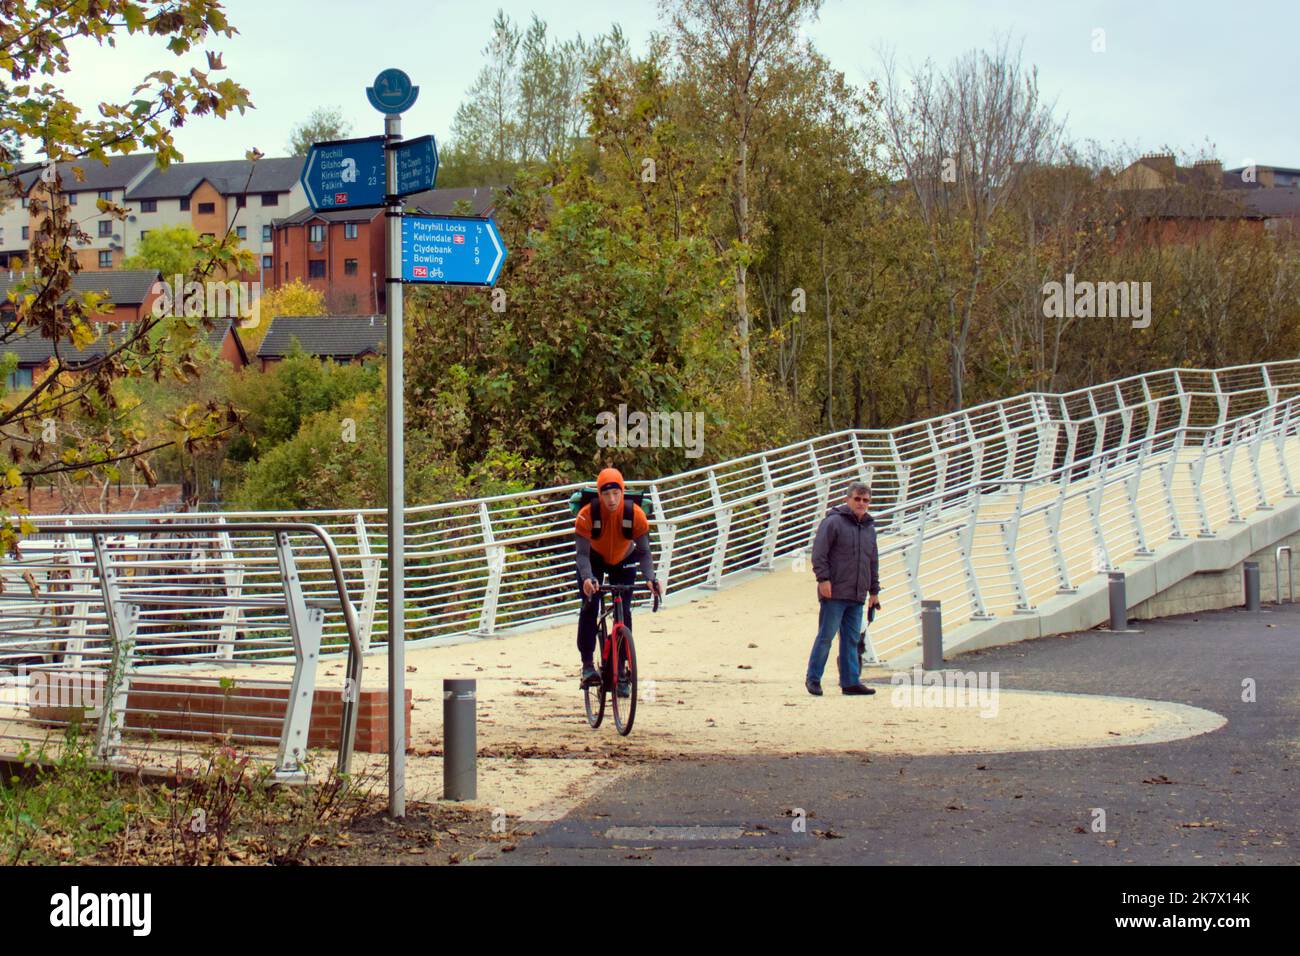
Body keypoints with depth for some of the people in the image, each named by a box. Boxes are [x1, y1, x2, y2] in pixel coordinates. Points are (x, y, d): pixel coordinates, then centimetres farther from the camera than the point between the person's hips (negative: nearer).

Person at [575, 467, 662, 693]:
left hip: (623, 561, 1)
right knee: (590, 607, -17)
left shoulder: (635, 514, -29)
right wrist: (587, 578, -52)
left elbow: (644, 551, -26)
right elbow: (581, 553, -33)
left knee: (624, 611, -8)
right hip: (594, 560, -1)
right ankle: (587, 665, -9)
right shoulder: (587, 514, -32)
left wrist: (650, 578, -42)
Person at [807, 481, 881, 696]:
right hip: (834, 593, -7)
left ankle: (851, 681, 10)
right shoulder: (833, 522, -5)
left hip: (857, 597, 7)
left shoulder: (869, 528, 18)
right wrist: (823, 579, -17)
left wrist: (874, 591, 20)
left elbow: (873, 563, 24)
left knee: (852, 639, 7)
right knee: (826, 636, -5)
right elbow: (819, 553, -10)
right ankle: (813, 679, 4)